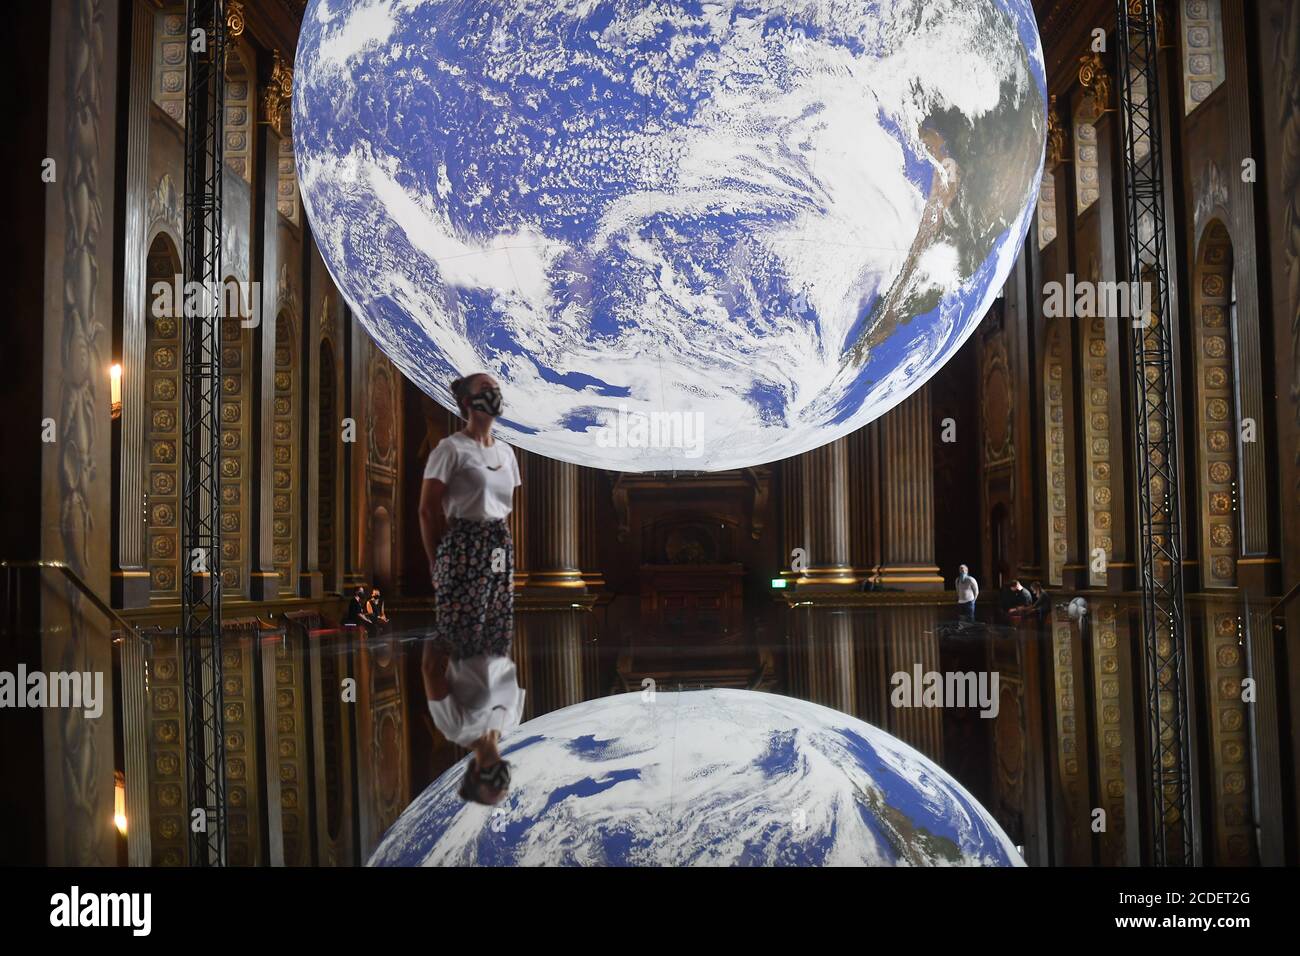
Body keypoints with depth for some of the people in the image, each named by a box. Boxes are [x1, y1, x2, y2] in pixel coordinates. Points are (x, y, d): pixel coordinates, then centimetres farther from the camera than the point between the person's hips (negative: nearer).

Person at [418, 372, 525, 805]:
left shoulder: (506, 451, 15)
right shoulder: (450, 449, -6)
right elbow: (428, 510, -6)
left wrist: (510, 557, 14)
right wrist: (438, 565, -3)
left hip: (501, 554, 7)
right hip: (464, 552, -7)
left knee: (495, 645, 7)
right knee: (464, 642, -4)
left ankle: (487, 738, 15)